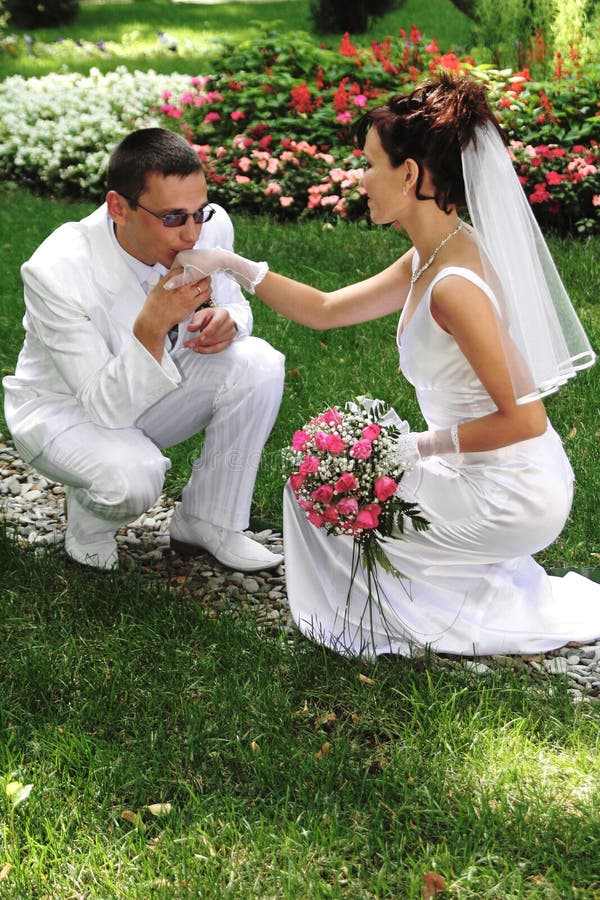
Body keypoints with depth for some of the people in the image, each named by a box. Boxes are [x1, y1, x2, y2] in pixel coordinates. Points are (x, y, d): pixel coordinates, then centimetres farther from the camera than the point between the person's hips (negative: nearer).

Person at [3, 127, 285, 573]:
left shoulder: (211, 225, -20)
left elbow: (234, 302, 2)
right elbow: (108, 407, -31)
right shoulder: (56, 272, -33)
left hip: (152, 389, 5)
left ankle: (207, 521, -3)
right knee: (133, 477, -36)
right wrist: (153, 323, -46)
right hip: (66, 407, -5)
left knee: (259, 364, -20)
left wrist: (226, 320, -24)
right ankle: (89, 518, 3)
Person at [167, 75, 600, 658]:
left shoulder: (454, 286, -26)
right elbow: (326, 310, 12)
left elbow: (523, 418, -26)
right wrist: (232, 268, 9)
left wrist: (418, 445, -17)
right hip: (491, 479, 9)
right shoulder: (430, 260, 3)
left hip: (511, 496, -9)